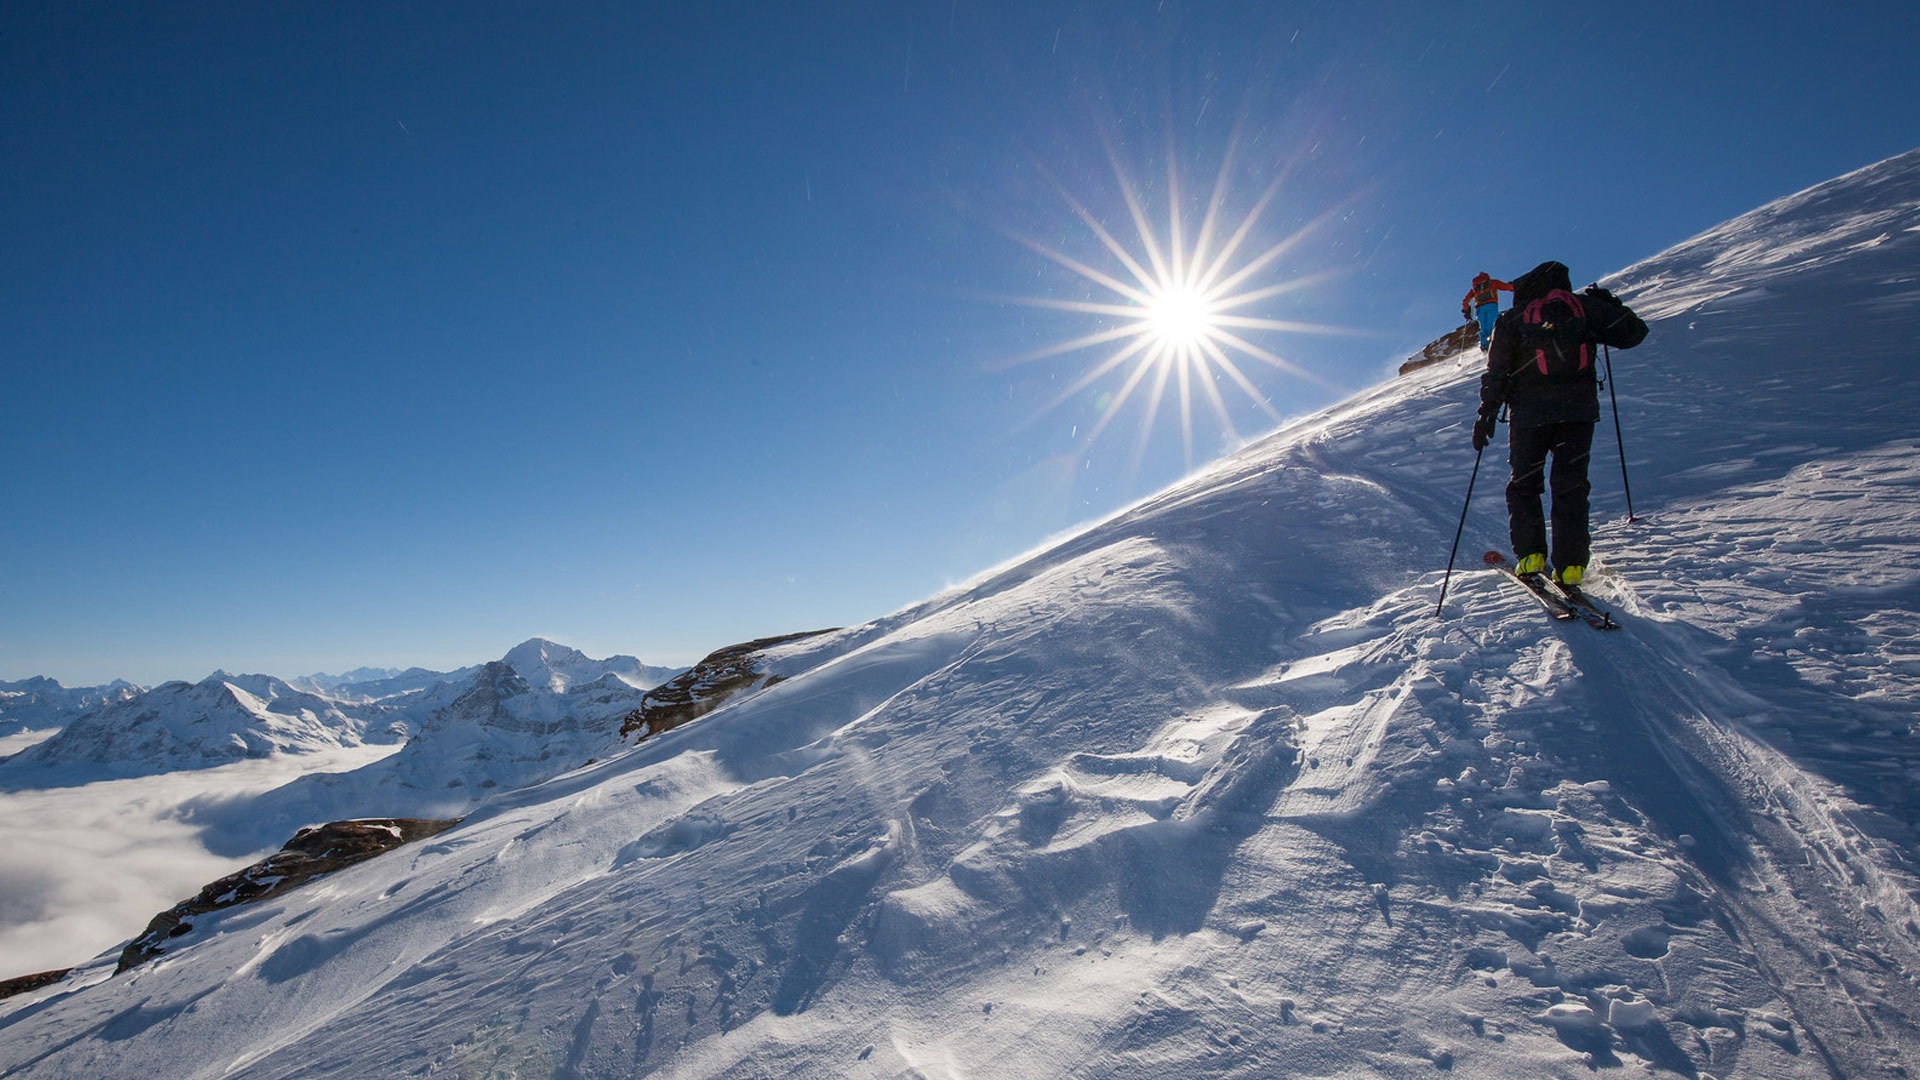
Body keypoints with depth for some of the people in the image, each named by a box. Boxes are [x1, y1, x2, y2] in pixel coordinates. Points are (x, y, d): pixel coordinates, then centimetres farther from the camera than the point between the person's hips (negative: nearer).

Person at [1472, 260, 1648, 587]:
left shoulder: (1512, 319, 6)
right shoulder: (1585, 306, 9)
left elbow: (1496, 373, 0)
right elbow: (1633, 332, 12)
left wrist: (1487, 414, 3)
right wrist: (1608, 303, 28)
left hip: (1529, 413, -1)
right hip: (1579, 410, 1)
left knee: (1524, 484, 11)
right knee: (1571, 488, 6)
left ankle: (1530, 555, -1)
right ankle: (1570, 566, -2)